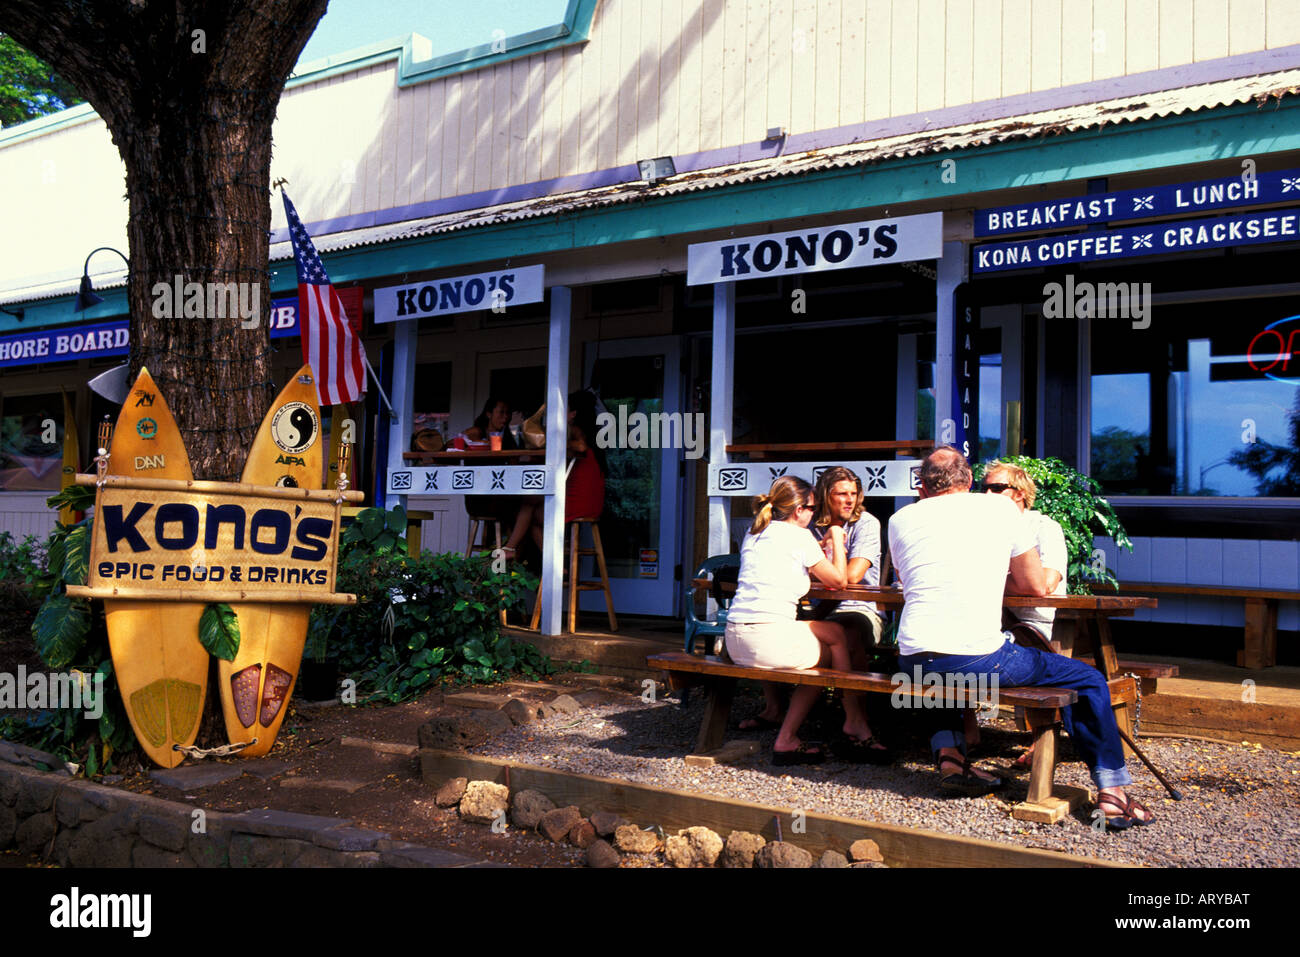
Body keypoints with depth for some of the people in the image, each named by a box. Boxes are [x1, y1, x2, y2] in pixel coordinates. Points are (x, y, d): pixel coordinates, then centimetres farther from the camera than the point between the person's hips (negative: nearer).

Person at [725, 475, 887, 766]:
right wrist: (836, 538, 16)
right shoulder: (798, 536, -3)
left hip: (734, 641, 8)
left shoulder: (752, 535, 18)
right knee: (837, 637, 15)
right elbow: (839, 580, 3)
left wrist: (817, 554, 36)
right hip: (769, 638, -8)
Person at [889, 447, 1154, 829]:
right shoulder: (1001, 507, 7)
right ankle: (1111, 791, 12)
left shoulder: (900, 519, 12)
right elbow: (1036, 586, 15)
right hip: (978, 659, -3)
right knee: (1089, 679, 15)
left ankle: (949, 754, 28)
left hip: (913, 662, 4)